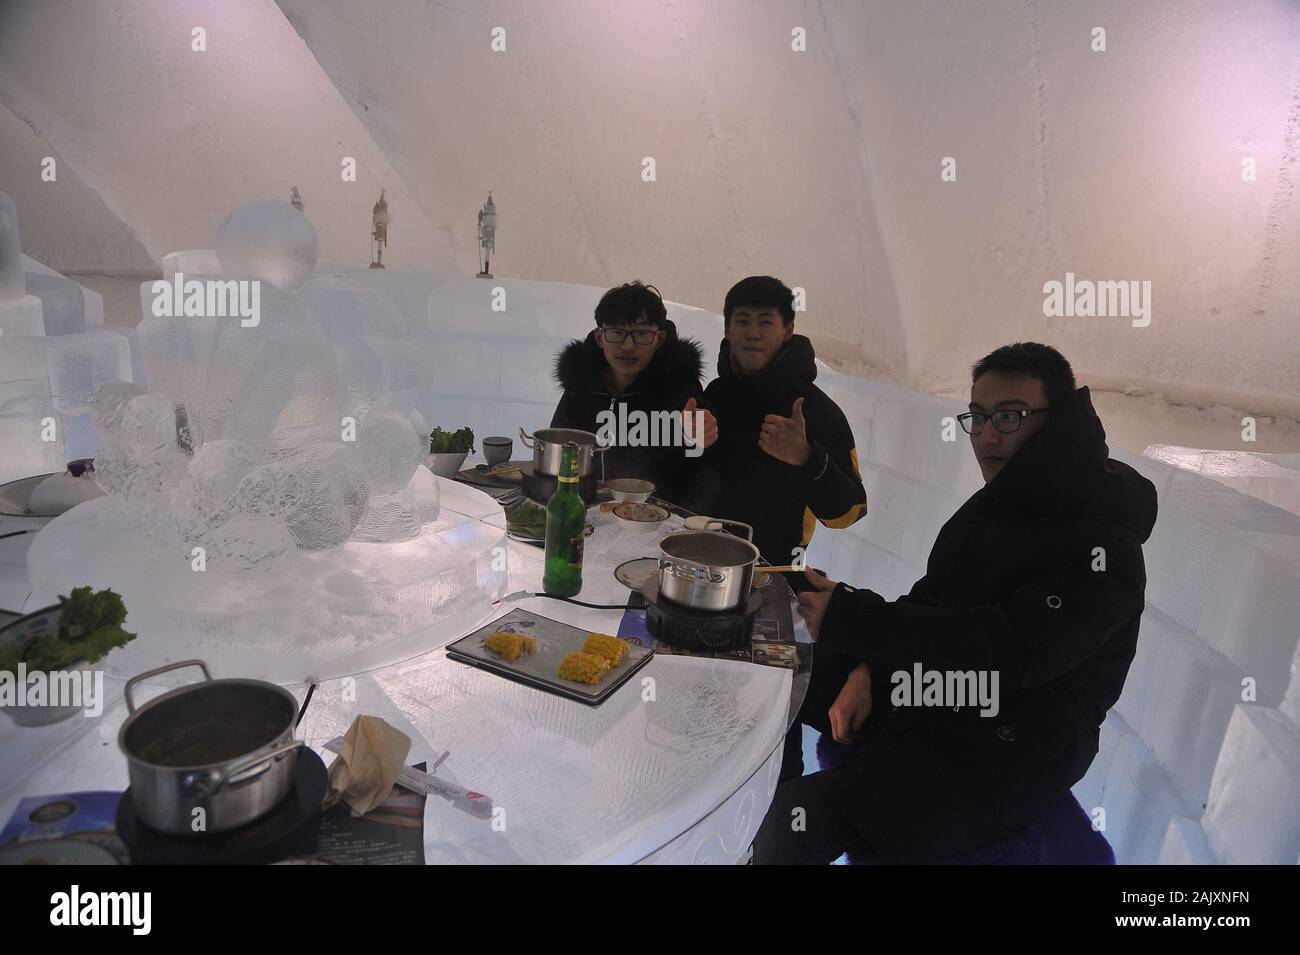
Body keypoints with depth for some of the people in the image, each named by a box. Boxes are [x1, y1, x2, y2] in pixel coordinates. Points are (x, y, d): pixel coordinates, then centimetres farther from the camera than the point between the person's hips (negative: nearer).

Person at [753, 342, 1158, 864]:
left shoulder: (1102, 547, -19)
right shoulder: (996, 507, 8)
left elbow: (1012, 651, -30)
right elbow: (928, 598, 11)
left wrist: (849, 618, -32)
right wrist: (867, 670, -7)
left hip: (1007, 747, -9)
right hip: (936, 687, 9)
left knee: (806, 811, -26)